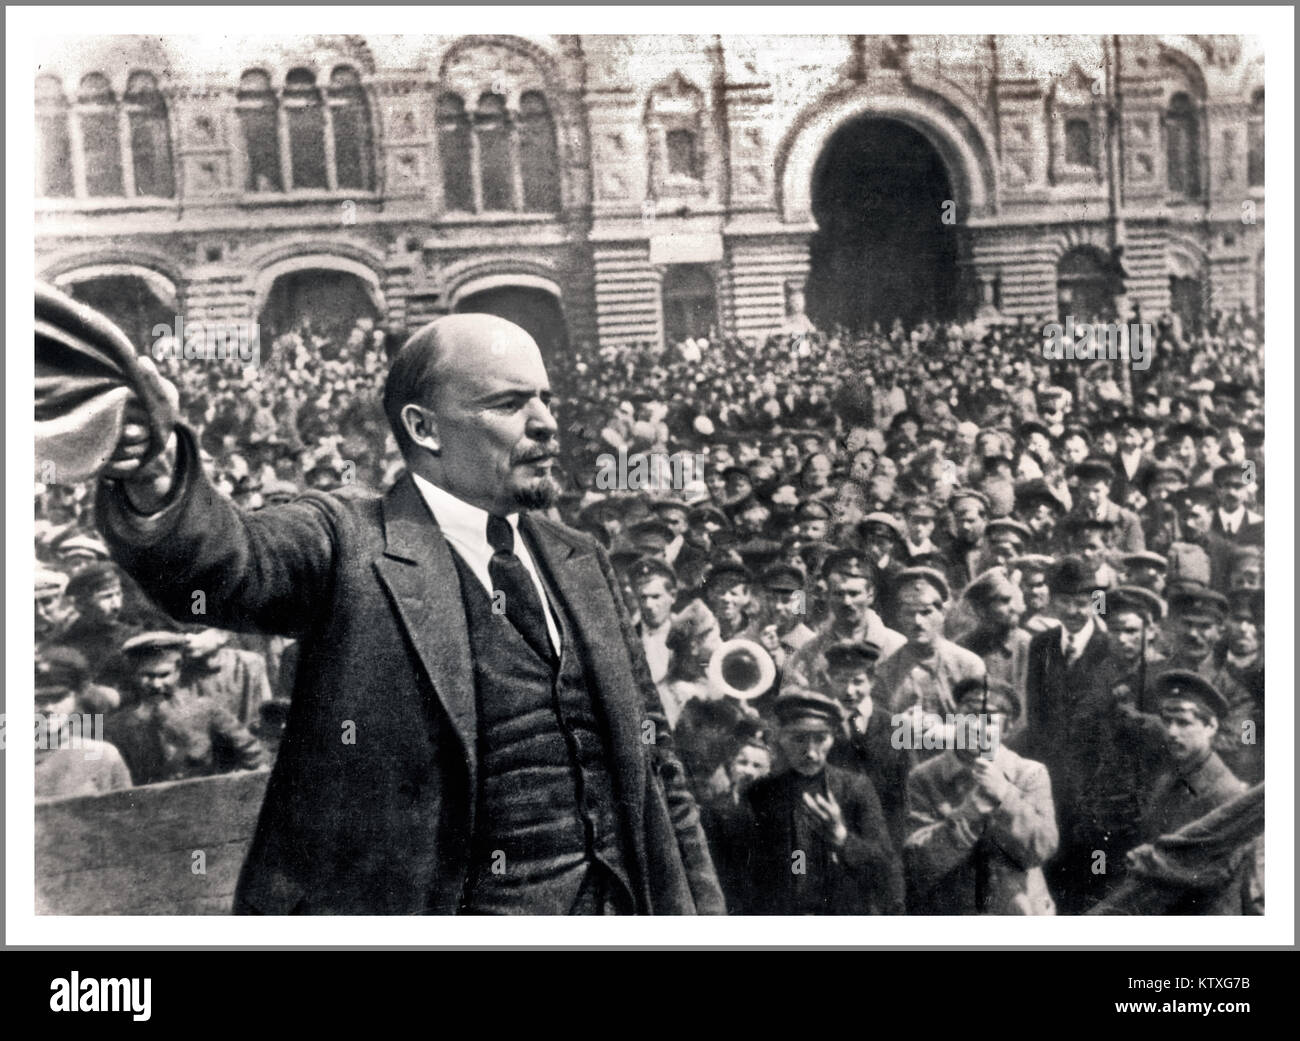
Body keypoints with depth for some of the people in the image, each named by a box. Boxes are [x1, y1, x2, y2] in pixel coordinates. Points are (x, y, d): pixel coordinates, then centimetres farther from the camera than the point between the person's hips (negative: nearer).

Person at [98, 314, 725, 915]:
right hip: (415, 909, -4)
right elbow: (226, 560, -27)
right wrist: (155, 487, -47)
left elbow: (652, 760, 13)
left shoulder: (580, 564, 10)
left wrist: (700, 909, 10)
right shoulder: (347, 543, -6)